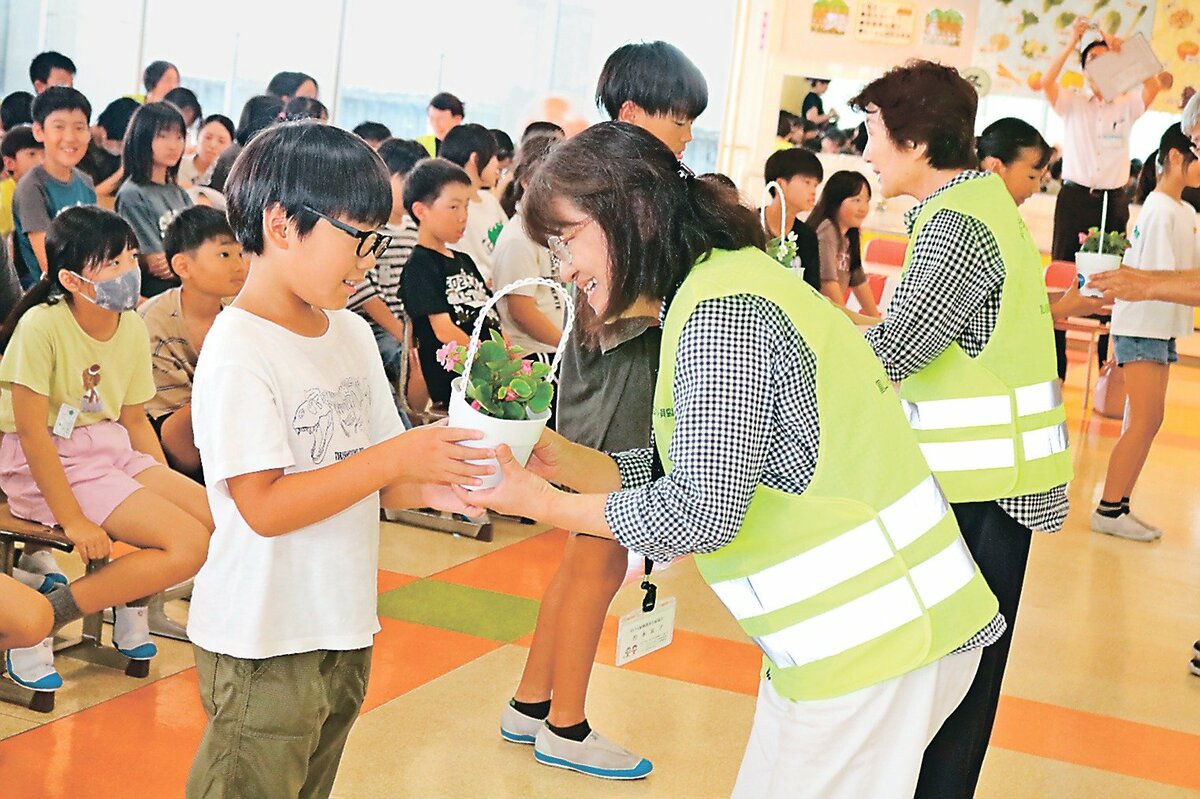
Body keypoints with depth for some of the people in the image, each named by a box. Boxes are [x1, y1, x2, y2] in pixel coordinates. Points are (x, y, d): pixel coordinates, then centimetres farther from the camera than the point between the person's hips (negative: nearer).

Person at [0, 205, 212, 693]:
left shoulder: (132, 327, 3)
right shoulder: (42, 326, -19)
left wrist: (169, 490, 2)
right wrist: (72, 519, -20)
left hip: (110, 451, 7)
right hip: (47, 466, -7)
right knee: (189, 544, -21)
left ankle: (131, 602, 14)